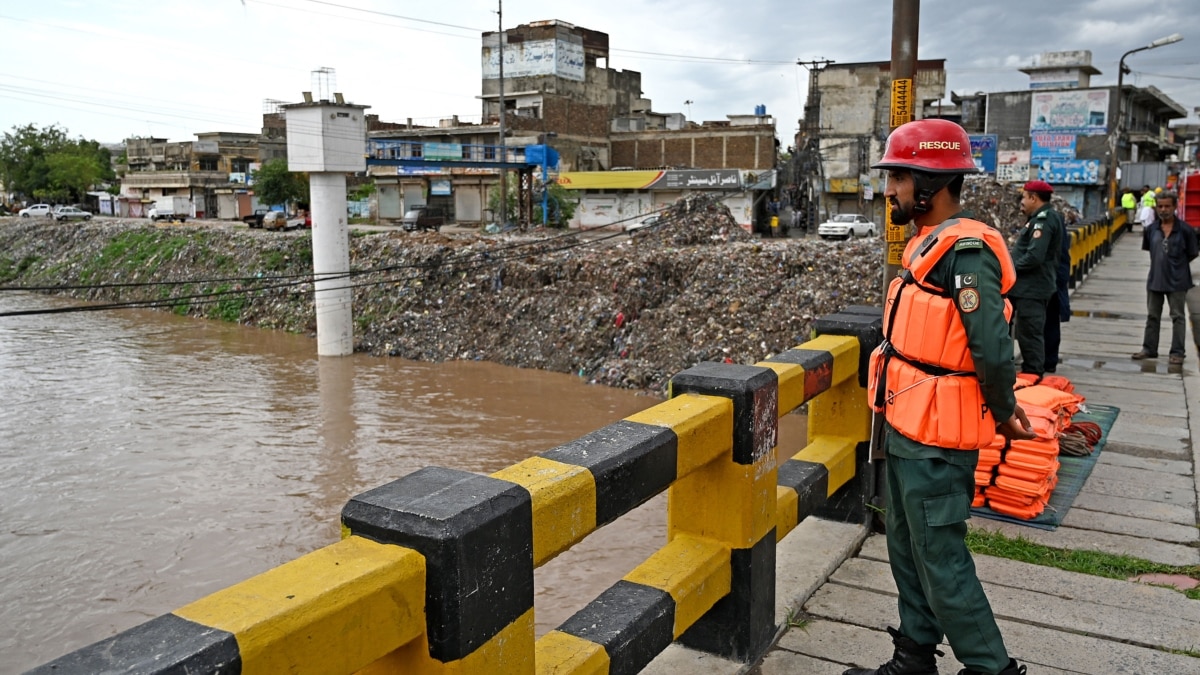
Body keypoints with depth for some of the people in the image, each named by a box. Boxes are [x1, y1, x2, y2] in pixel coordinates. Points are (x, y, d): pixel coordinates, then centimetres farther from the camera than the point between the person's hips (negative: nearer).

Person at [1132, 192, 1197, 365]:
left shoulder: (1185, 230, -10)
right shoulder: (1151, 229, 0)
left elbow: (1192, 255, -2)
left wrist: (1176, 266, 2)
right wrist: (1161, 264, 6)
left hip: (1177, 281, -4)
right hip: (1155, 279, 4)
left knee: (1177, 317, 4)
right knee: (1152, 316, 12)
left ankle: (1177, 352, 9)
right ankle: (1149, 349, 22)